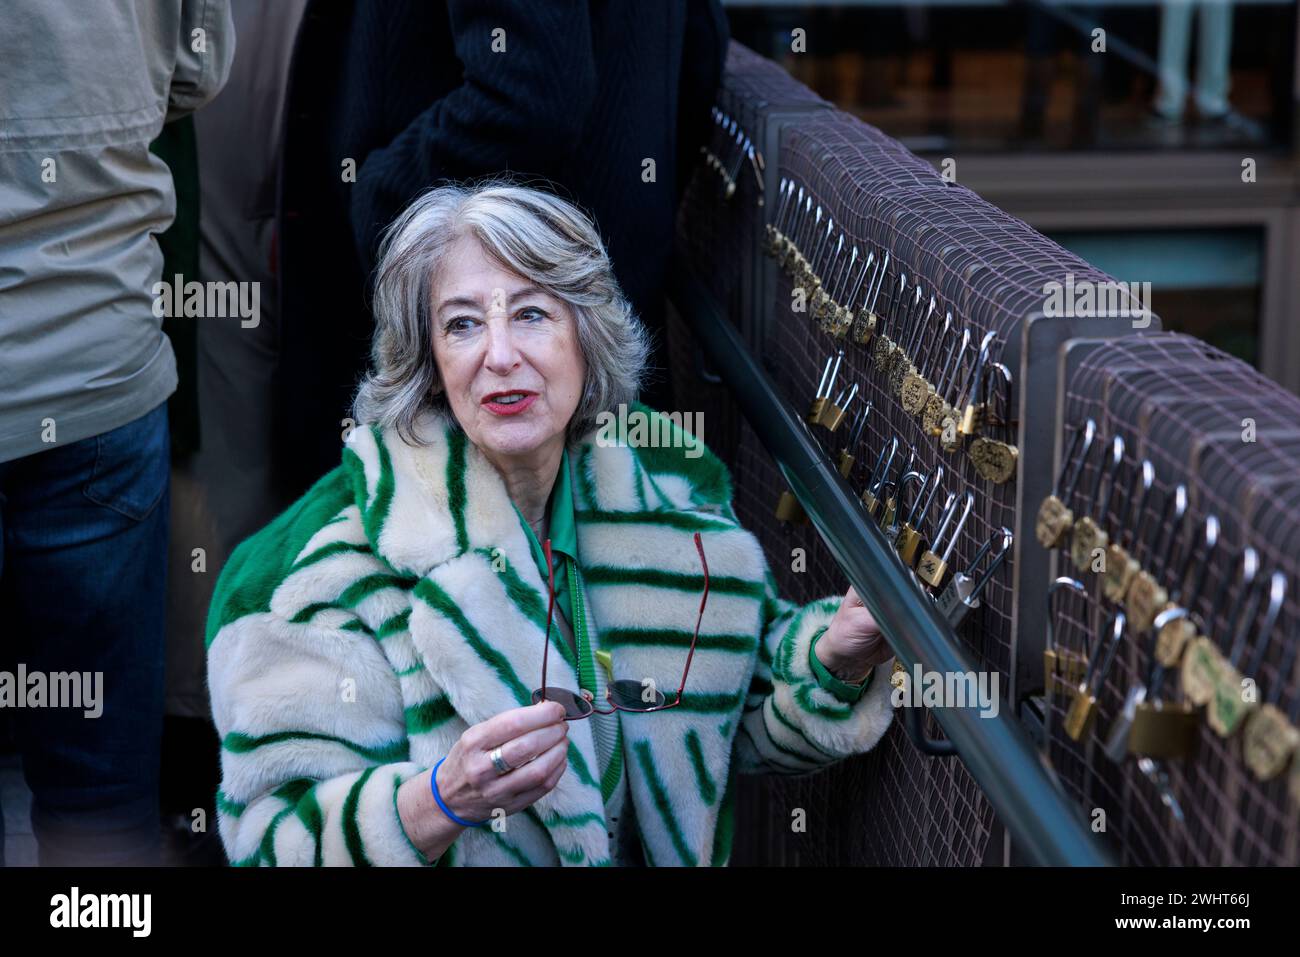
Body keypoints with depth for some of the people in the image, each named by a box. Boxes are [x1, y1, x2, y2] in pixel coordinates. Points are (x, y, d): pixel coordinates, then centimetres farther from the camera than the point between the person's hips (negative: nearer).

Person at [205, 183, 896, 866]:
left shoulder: (669, 485, 1)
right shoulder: (337, 563, -13)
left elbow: (742, 720, 10)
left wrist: (834, 660, -8)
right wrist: (443, 801, -31)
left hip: (667, 857, 3)